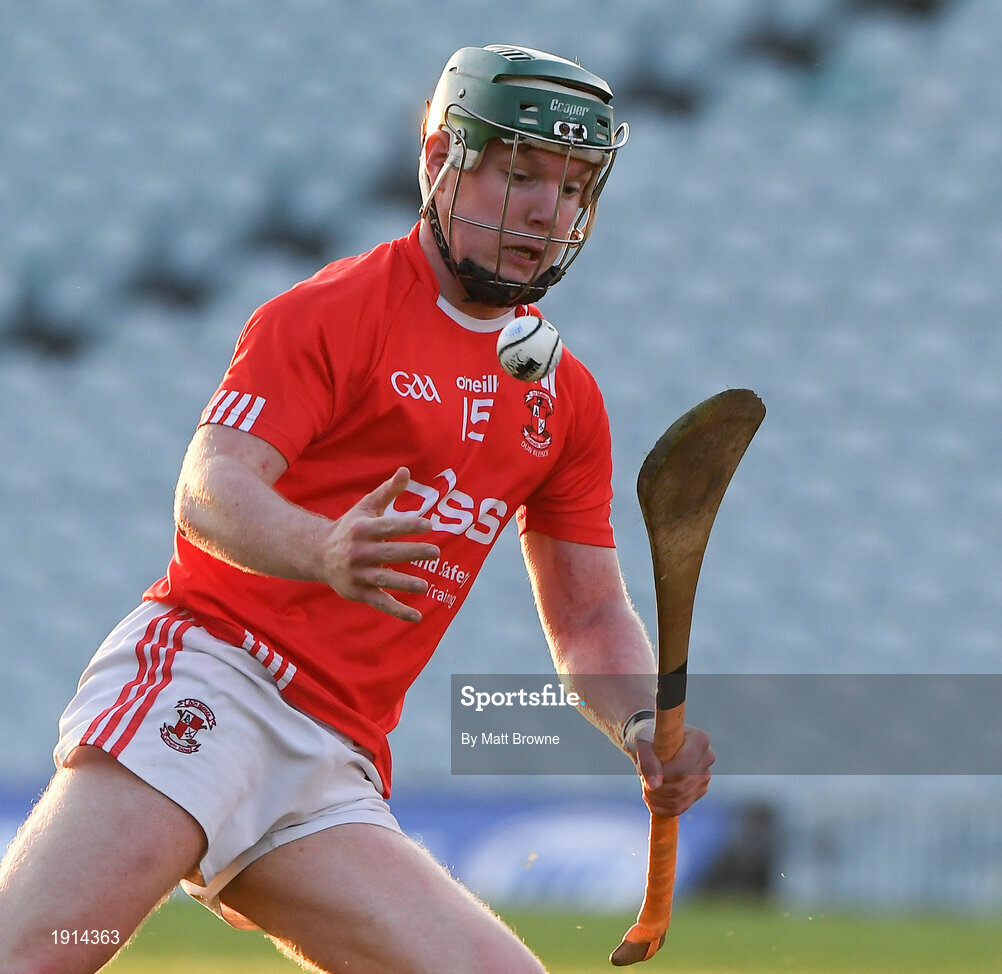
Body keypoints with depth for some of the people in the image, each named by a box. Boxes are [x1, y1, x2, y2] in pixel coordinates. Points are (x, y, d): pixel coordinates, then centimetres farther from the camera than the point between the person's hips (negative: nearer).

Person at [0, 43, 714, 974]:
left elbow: (590, 616, 23)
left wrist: (644, 724, 1)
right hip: (210, 676, -7)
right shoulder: (335, 311, 1)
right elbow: (210, 491, -12)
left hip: (332, 777, 7)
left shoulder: (565, 401, 21)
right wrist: (325, 553, -33)